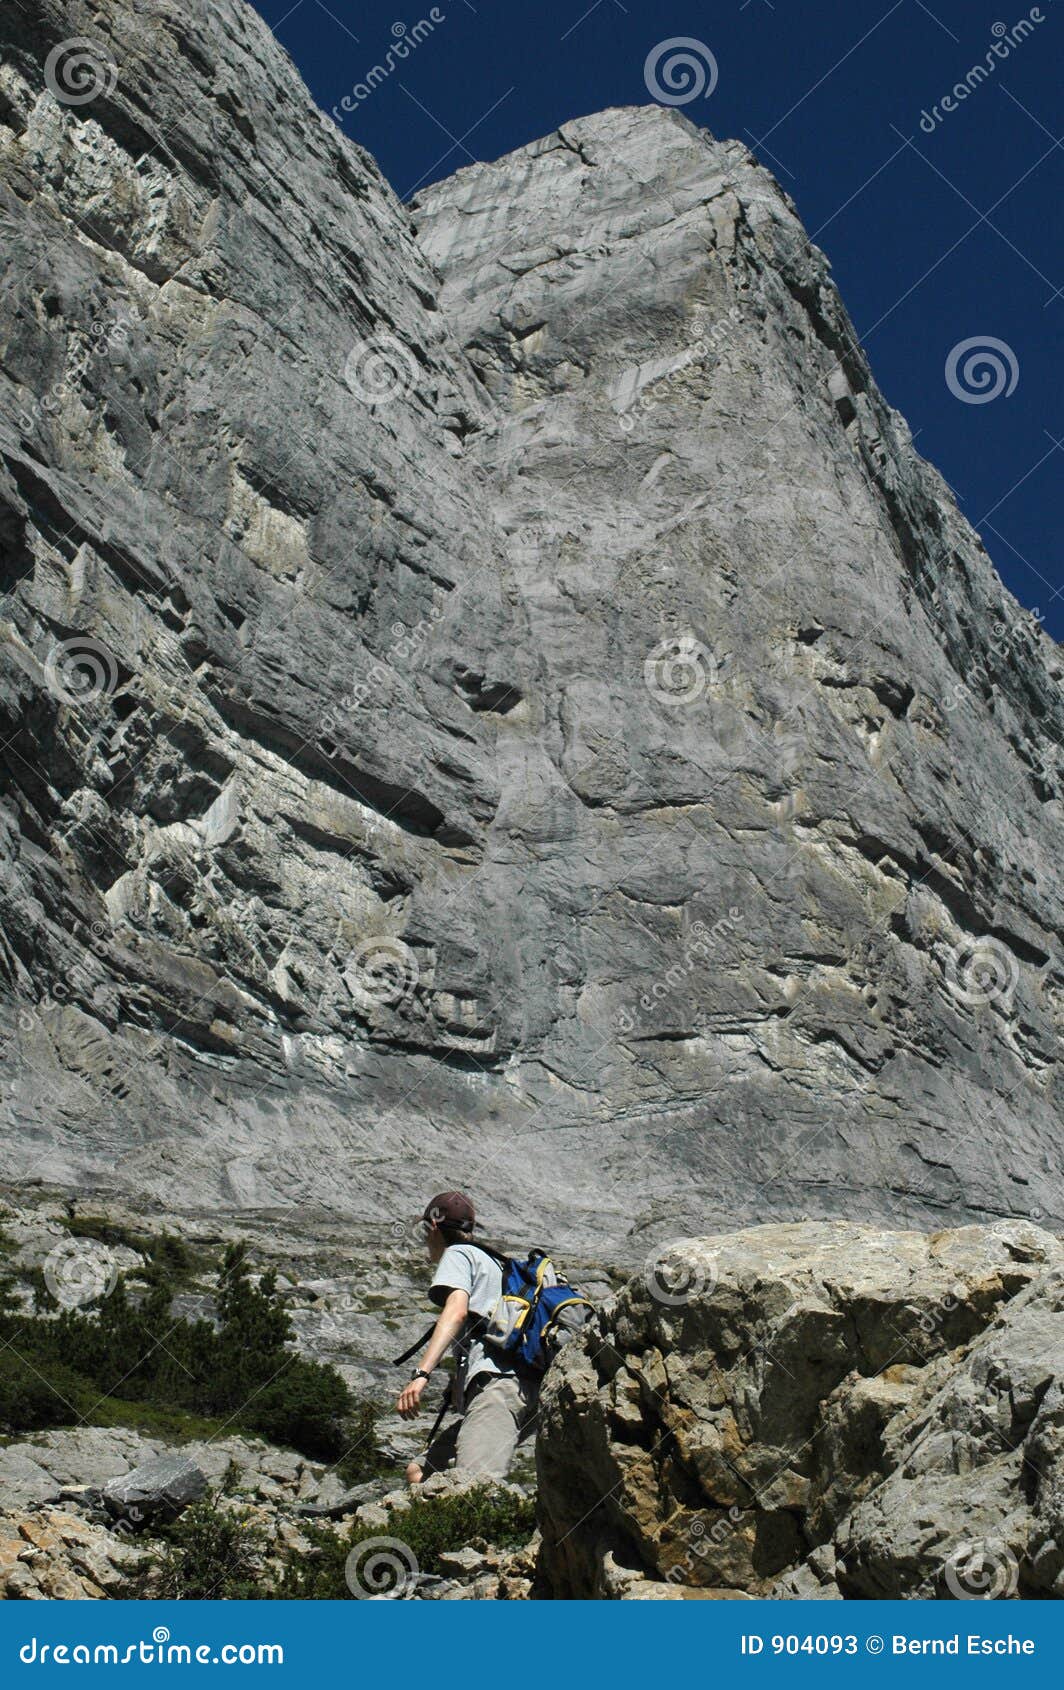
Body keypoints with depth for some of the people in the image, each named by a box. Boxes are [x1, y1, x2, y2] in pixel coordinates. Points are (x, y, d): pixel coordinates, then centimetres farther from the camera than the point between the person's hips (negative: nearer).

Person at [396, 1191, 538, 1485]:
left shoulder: (458, 1254, 10)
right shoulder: (493, 1262, 36)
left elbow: (457, 1311, -10)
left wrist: (421, 1374, -20)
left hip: (498, 1383, -9)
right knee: (418, 1473, 10)